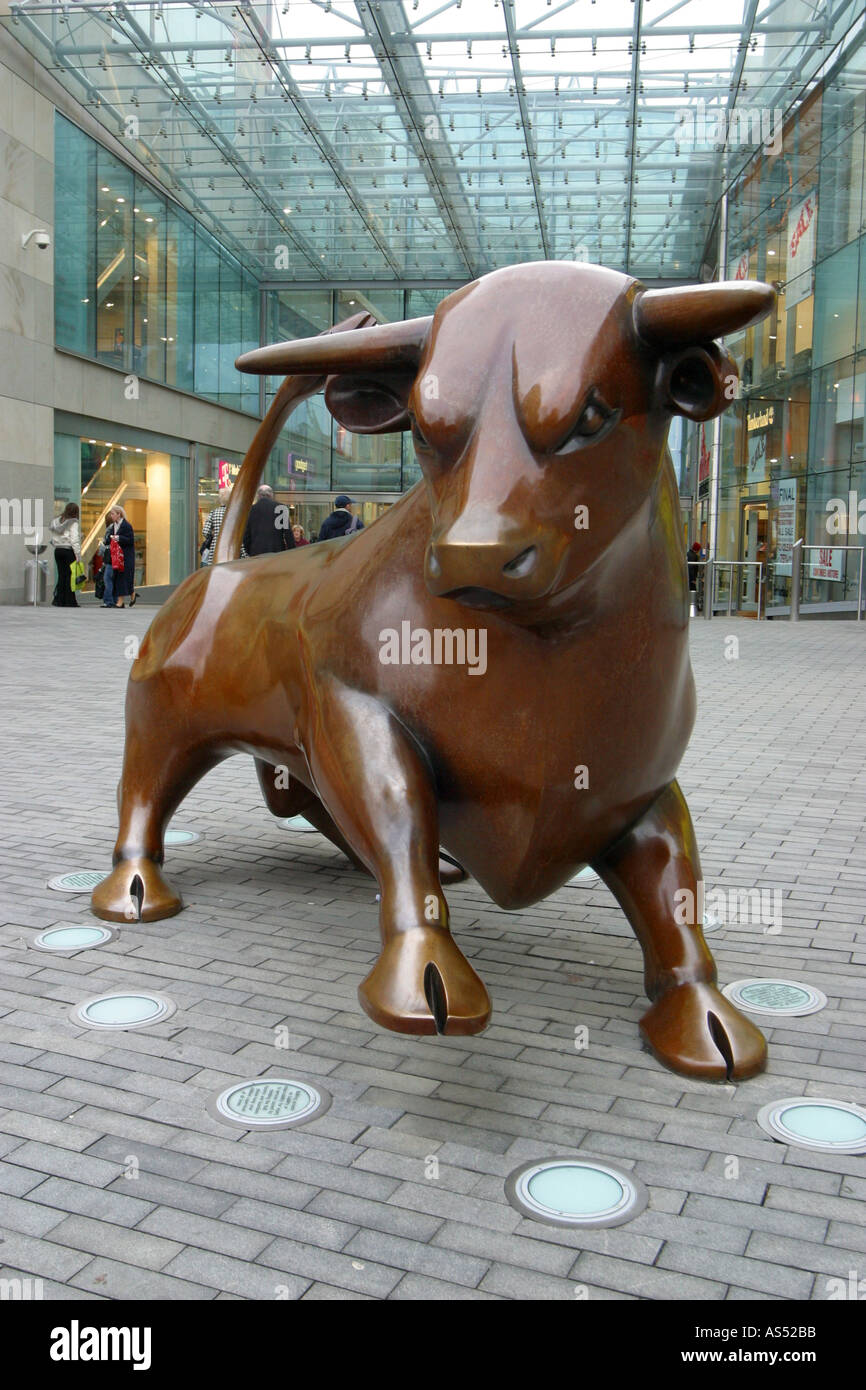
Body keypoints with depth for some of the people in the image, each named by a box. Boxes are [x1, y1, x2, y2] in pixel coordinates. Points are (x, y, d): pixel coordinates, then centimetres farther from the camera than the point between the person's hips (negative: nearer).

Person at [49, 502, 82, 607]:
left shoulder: (56, 521, 10)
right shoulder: (73, 523, -9)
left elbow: (53, 539, 10)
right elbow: (74, 540, -14)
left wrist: (56, 546, 15)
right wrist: (78, 555, -12)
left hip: (58, 550, 6)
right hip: (69, 551, -6)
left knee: (61, 576, 9)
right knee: (70, 576, -1)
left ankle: (59, 600, 5)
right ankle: (69, 602, 0)